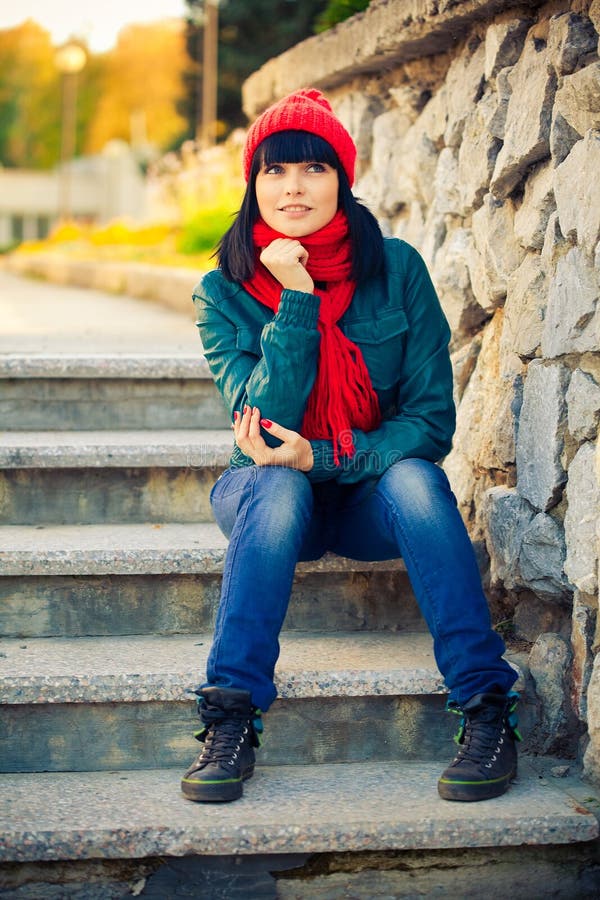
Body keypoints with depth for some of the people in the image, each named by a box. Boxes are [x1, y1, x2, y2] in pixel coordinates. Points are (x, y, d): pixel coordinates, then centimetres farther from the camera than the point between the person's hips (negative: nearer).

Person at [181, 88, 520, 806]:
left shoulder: (396, 269, -6)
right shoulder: (223, 290, -6)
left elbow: (433, 419, -8)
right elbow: (263, 423, -17)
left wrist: (325, 457, -23)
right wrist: (297, 298, -23)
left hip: (373, 496, 0)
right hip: (272, 492, 0)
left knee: (415, 477, -33)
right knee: (277, 488, -34)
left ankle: (487, 712, -30)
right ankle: (230, 724, -33)